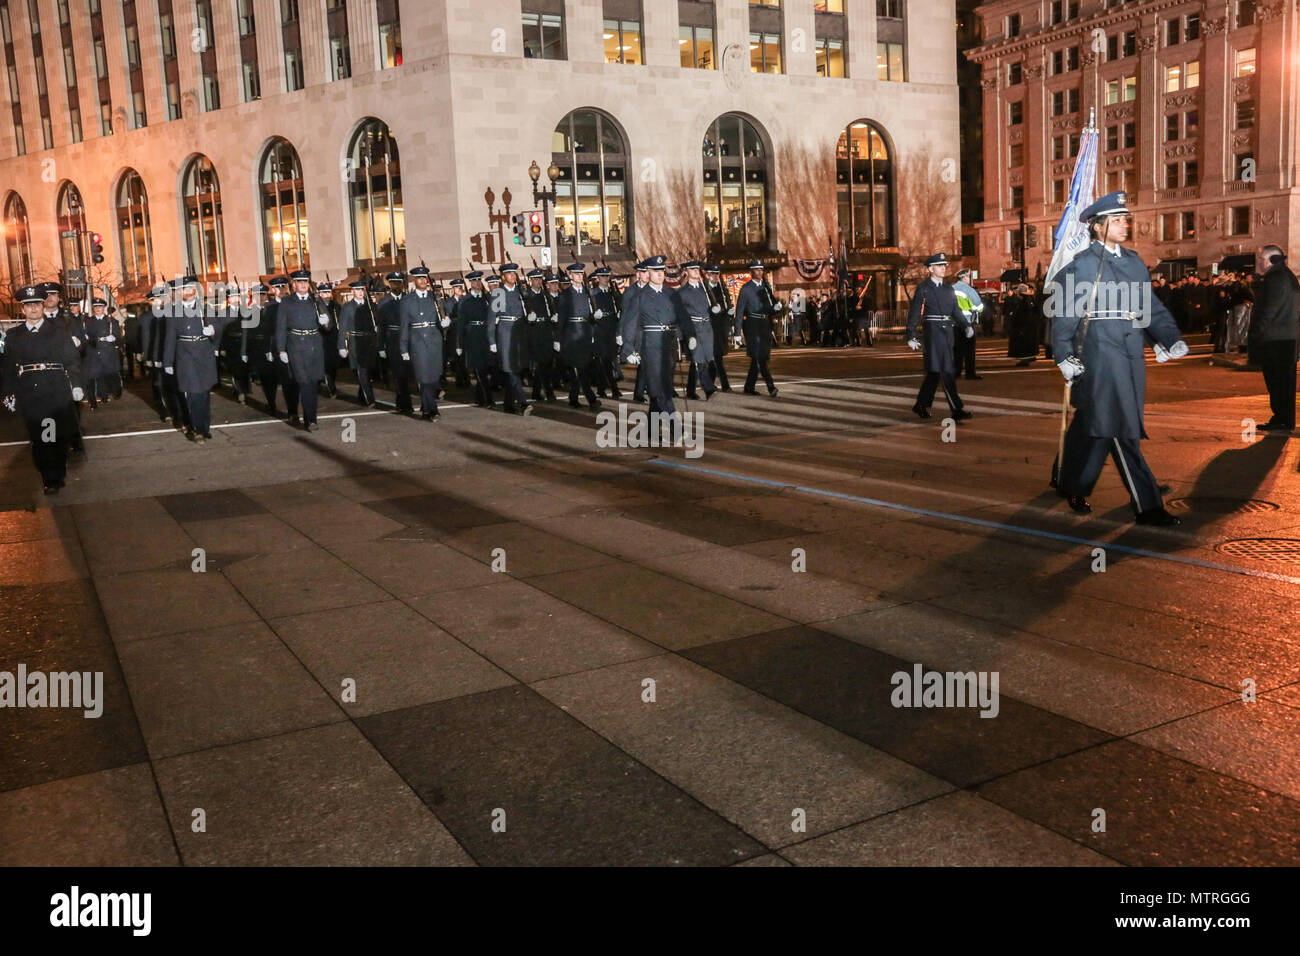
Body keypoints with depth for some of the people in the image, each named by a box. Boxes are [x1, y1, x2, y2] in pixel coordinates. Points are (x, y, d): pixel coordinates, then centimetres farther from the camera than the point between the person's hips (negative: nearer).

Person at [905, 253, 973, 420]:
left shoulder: (948, 288, 16)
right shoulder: (923, 288, -1)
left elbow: (956, 310, 17)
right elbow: (914, 313, -2)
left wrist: (966, 326, 0)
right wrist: (912, 336, -7)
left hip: (948, 331, 6)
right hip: (932, 331, -6)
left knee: (935, 370, 10)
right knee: (946, 370, -12)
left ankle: (921, 405, 24)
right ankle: (957, 409, -14)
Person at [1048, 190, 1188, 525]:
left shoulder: (1135, 262, 16)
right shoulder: (1082, 265, -3)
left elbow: (1151, 306, 14)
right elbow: (1064, 312, -5)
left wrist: (1172, 338, 1)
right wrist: (1064, 356, -10)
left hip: (1132, 355, 6)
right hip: (1100, 355, -6)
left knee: (1090, 424, 17)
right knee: (1122, 431, -9)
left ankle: (1071, 484, 34)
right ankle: (1147, 506, -8)